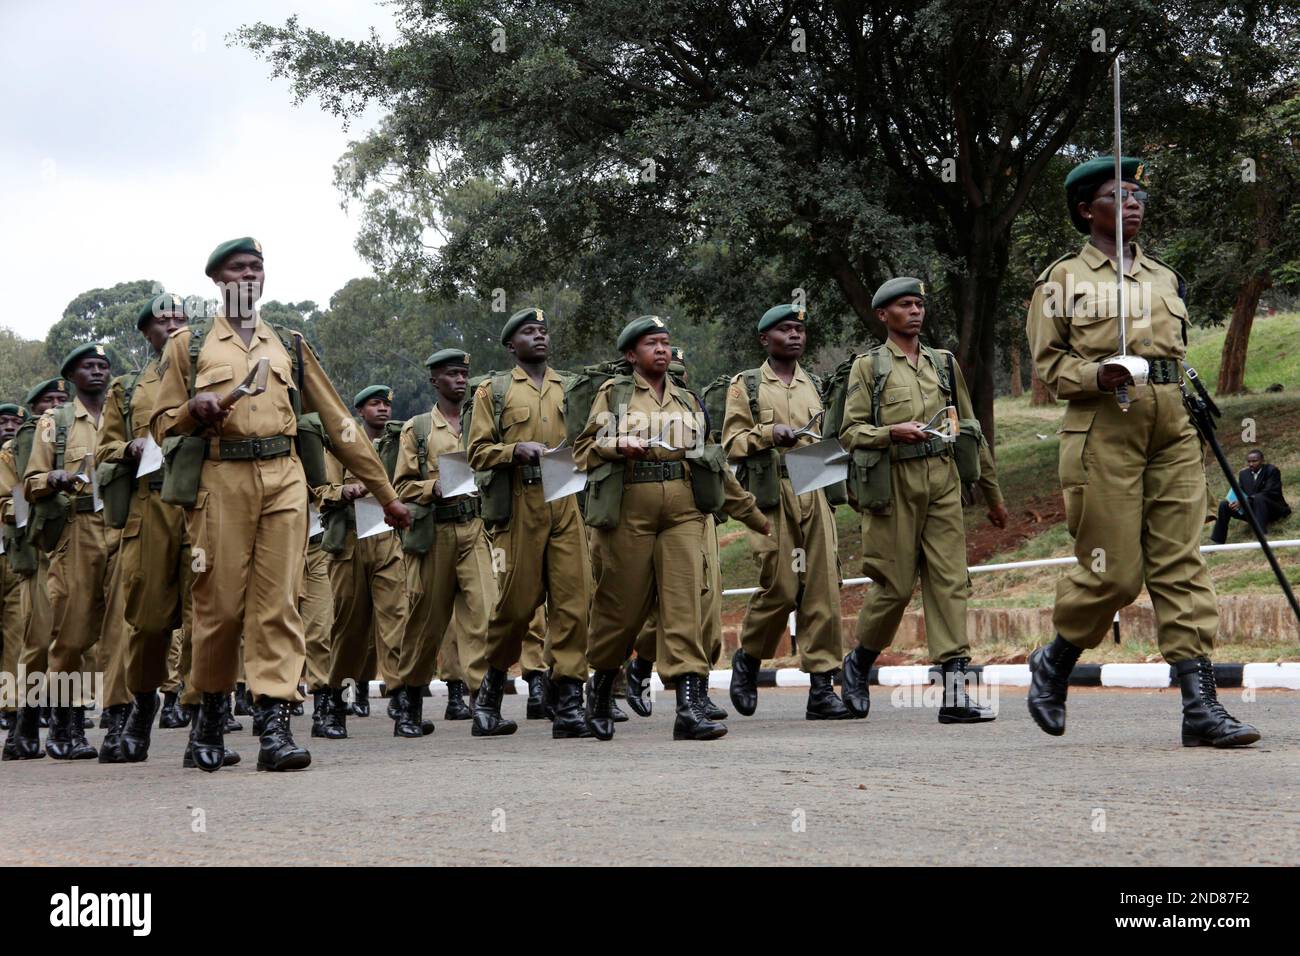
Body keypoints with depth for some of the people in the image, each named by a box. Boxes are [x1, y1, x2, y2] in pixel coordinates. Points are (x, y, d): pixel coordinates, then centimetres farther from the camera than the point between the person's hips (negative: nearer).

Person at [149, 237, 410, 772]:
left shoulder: (289, 346, 21)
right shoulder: (189, 345, 14)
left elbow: (336, 422, 20)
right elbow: (162, 425, 11)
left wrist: (386, 495, 18)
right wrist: (195, 411, -13)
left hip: (284, 481, 2)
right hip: (220, 482, -1)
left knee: (278, 603, -8)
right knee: (220, 604, -3)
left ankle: (275, 726, -12)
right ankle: (210, 710, 18)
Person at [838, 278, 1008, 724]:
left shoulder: (945, 364, 17)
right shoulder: (869, 366, 5)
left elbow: (970, 430, 21)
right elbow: (850, 432, 0)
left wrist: (993, 494, 22)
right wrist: (892, 432, -19)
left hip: (943, 482, 4)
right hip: (893, 483, -4)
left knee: (950, 581, -5)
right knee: (895, 586, -2)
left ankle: (955, 692, -9)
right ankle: (858, 663, 24)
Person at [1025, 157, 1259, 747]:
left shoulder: (1166, 278, 20)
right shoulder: (1063, 279, 5)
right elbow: (1047, 363, 0)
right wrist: (1096, 375, -17)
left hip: (1172, 431, 5)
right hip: (1104, 429, -5)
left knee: (1181, 564, -3)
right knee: (1114, 571, -6)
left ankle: (1200, 704, -6)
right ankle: (1053, 665, 20)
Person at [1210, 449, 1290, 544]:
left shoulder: (1272, 470, -12)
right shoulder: (1244, 473, 7)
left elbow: (1267, 493, -23)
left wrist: (1244, 501, -32)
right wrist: (1236, 502, -19)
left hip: (1273, 509, -6)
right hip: (1252, 509, 6)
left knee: (1259, 498, -36)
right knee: (1224, 505, -9)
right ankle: (1218, 542, -10)